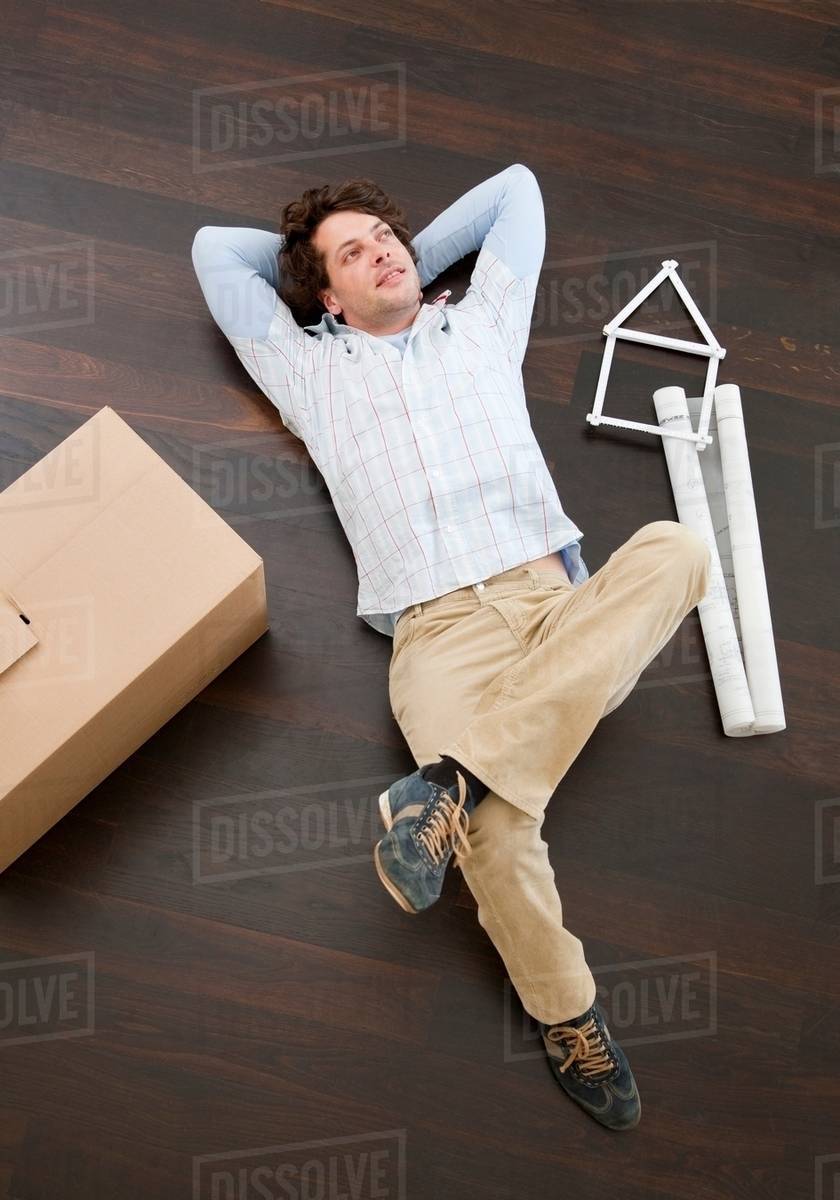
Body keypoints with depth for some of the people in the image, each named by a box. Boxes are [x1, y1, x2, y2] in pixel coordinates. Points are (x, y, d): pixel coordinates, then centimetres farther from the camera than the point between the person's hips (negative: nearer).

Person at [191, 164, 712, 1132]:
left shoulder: (481, 326, 27)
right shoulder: (309, 370, 25)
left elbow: (515, 186, 37)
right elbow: (215, 249, 30)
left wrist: (421, 254, 37)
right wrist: (306, 251, 36)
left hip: (558, 604, 2)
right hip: (438, 633, -2)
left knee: (674, 546, -33)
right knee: (498, 826, -32)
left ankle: (454, 782, -39)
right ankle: (569, 1021, -9)